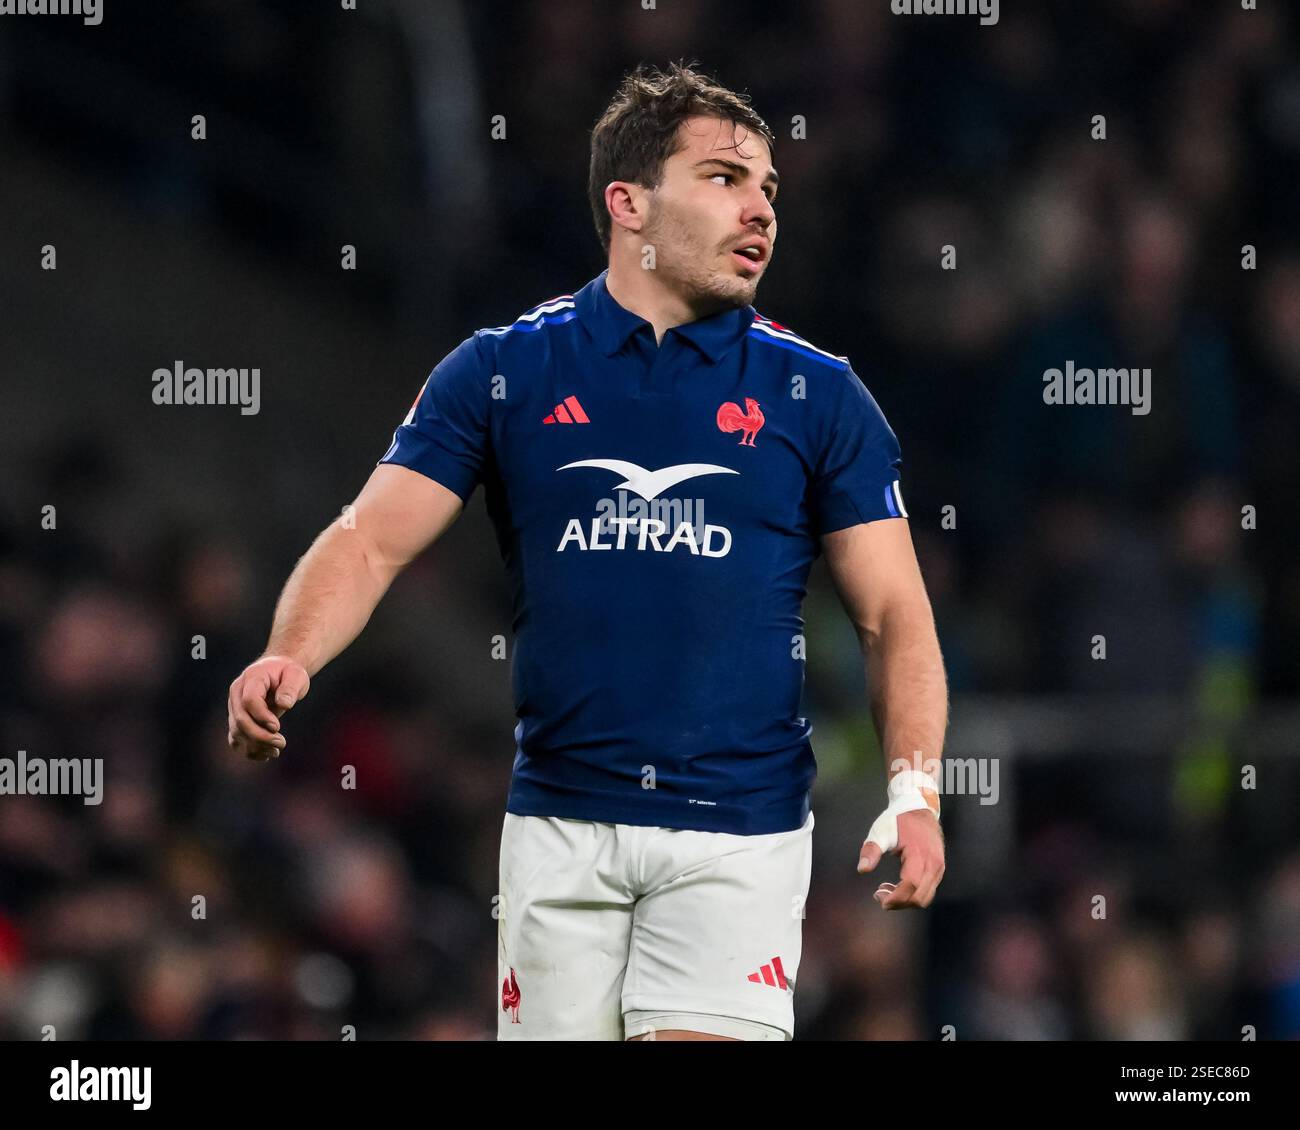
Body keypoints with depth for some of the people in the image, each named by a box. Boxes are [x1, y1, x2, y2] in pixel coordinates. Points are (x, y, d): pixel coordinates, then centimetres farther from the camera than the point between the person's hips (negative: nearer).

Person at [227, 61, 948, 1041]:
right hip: (560, 827, 1)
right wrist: (289, 660, -19)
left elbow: (894, 613, 5)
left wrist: (915, 791, -11)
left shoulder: (817, 396, 5)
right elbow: (371, 543, 2)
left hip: (739, 832, -1)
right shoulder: (502, 371, 5)